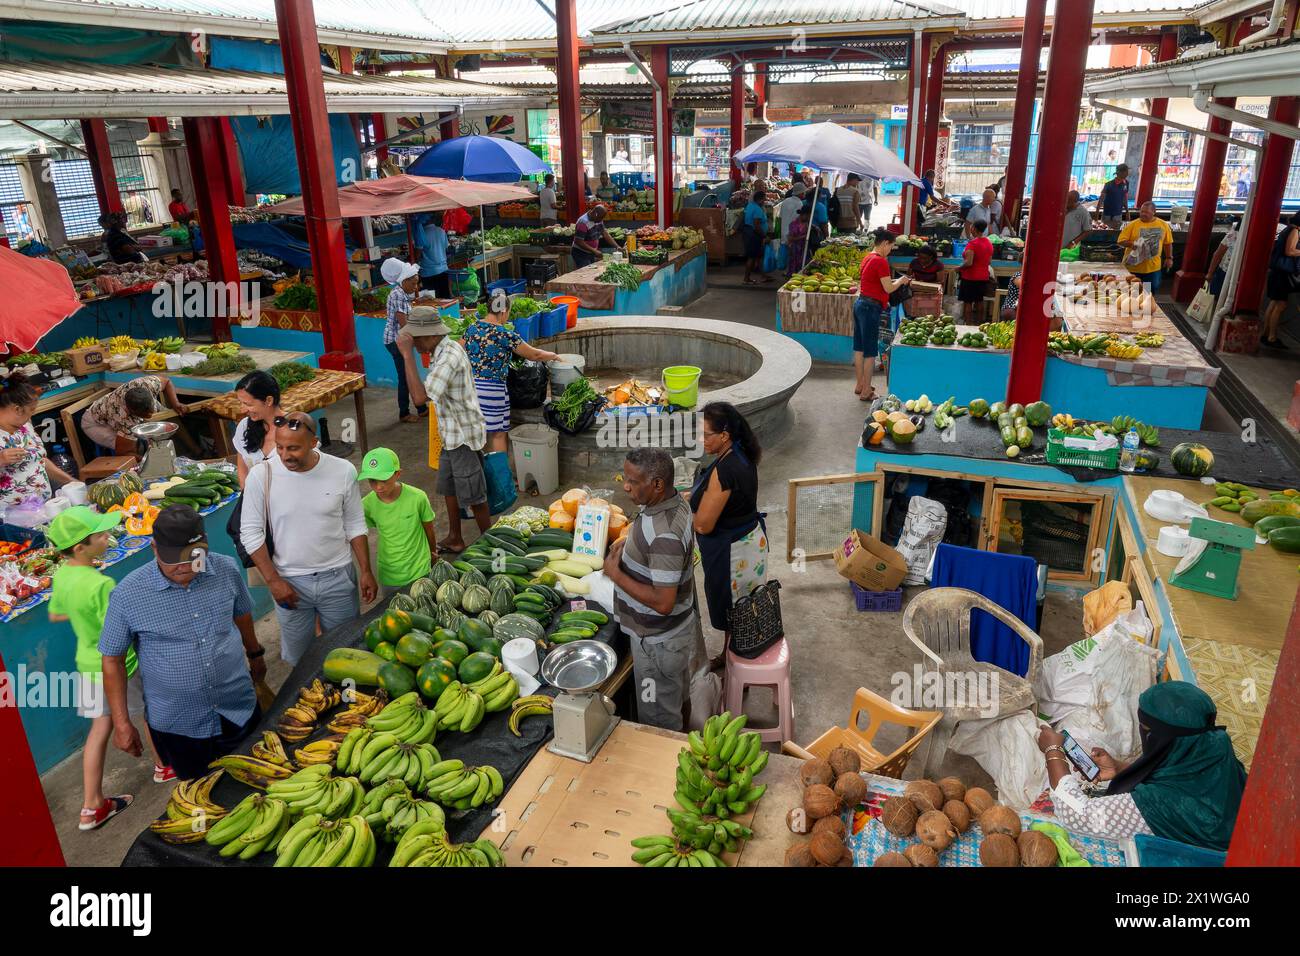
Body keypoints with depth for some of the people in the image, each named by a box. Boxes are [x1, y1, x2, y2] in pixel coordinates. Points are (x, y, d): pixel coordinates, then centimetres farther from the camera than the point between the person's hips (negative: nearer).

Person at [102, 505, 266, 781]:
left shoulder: (227, 569, -10)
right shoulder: (127, 595, -17)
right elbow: (113, 659, -6)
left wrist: (255, 654, 25)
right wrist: (122, 723, -4)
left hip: (241, 709, 2)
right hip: (177, 727, -2)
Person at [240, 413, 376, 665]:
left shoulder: (343, 471, -11)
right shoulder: (261, 476, -14)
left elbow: (354, 525, 1)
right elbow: (251, 533, -7)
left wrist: (366, 571, -1)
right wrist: (273, 581, -10)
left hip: (338, 578, 1)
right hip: (289, 582, 0)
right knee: (298, 658, 15)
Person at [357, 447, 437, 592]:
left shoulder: (417, 497, -20)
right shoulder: (367, 505, -15)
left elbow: (429, 529, -3)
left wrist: (433, 552, 12)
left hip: (419, 571, -2)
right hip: (388, 575, 2)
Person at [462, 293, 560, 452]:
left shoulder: (471, 329, 5)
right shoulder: (506, 335, -10)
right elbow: (534, 355, -2)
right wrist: (553, 355, 15)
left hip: (468, 385, 6)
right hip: (491, 389, -6)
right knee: (498, 434, 6)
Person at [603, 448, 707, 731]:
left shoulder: (663, 536, -35)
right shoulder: (675, 502, -5)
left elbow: (663, 603, -32)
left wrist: (616, 574, -25)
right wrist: (629, 543, -1)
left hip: (658, 640, -10)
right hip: (679, 626, 10)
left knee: (659, 720, 12)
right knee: (679, 695, 30)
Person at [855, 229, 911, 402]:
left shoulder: (868, 258, 12)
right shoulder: (881, 261, -16)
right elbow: (888, 288, -15)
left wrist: (896, 281, 17)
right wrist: (901, 280, 2)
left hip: (860, 303, 9)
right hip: (871, 307, -9)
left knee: (859, 347, 15)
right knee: (870, 351, -2)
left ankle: (860, 385, 25)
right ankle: (866, 392, 3)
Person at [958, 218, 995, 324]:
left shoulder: (972, 243, -19)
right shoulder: (989, 243, 6)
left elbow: (968, 263, -24)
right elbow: (989, 261, 15)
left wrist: (959, 268, -8)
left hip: (970, 277, -8)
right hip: (984, 277, 8)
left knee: (967, 302, -1)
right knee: (980, 301, 18)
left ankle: (968, 324, -1)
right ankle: (980, 323, 26)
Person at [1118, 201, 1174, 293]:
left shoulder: (1163, 225, 3)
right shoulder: (1132, 225, -6)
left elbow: (1168, 243, 12)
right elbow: (1121, 240, -7)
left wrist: (1169, 258, 8)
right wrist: (1131, 244, -25)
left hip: (1153, 267, 2)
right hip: (1133, 267, -2)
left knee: (1152, 292, 10)